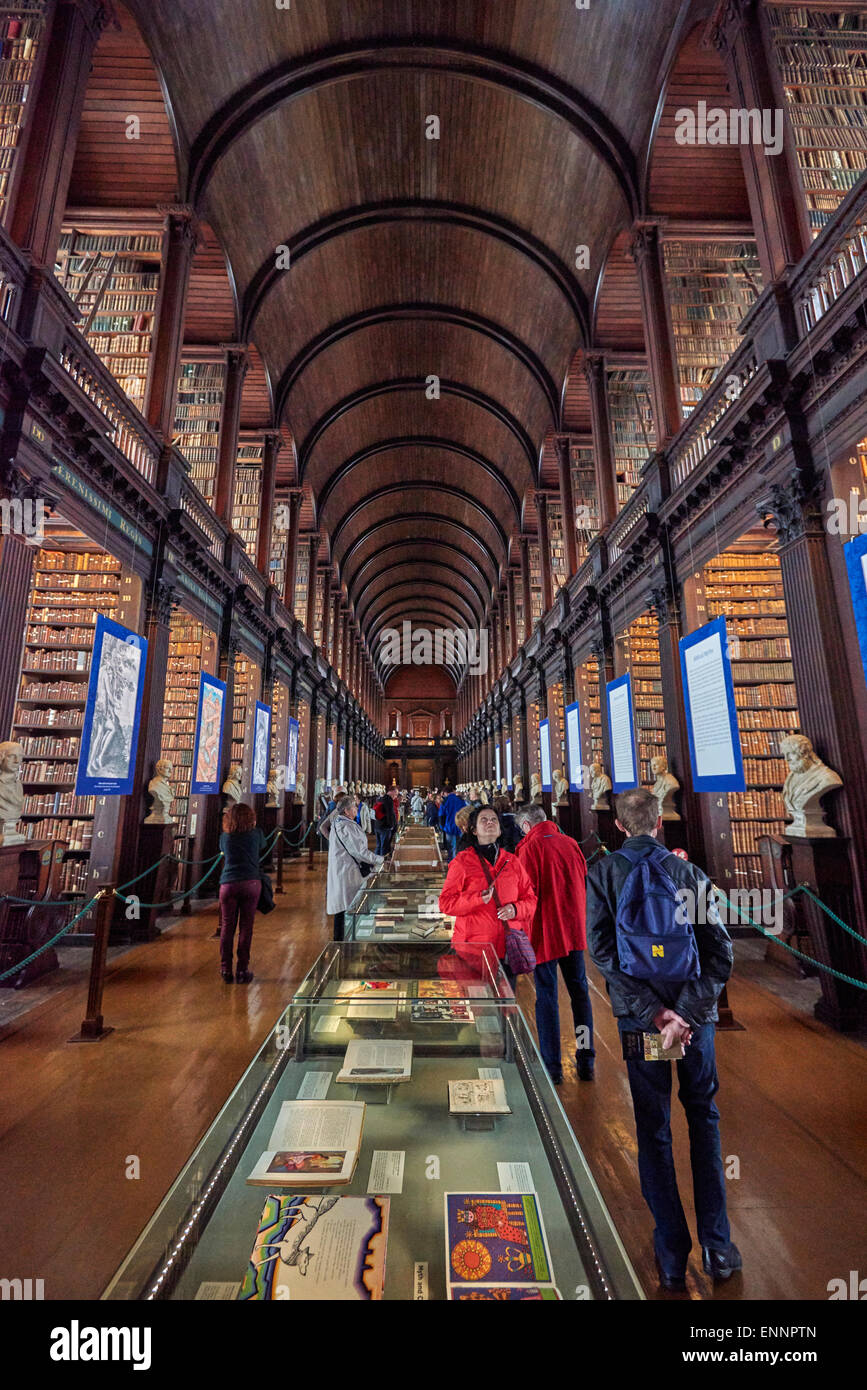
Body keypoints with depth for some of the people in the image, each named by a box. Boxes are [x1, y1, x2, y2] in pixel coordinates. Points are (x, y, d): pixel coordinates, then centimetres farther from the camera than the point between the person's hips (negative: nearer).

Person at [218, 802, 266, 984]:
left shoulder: (225, 837, 7)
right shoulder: (256, 834, 3)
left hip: (228, 885, 1)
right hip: (251, 883, -1)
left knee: (227, 927, 9)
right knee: (246, 927, 4)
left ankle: (226, 969, 10)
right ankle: (243, 970, 9)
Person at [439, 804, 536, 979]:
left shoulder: (512, 861, 12)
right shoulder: (462, 861, 0)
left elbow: (530, 899, 15)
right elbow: (445, 902, -3)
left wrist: (515, 909, -6)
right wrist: (478, 898, -17)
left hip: (508, 946, 3)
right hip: (474, 946, -3)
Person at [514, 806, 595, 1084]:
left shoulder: (529, 848, -13)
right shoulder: (570, 844, 2)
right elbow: (585, 884, 10)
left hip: (545, 932, -5)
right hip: (574, 931, 5)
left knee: (546, 996, 6)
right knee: (579, 991, 16)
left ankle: (552, 1067, 14)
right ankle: (586, 1060, 23)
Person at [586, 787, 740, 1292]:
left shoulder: (602, 874, -8)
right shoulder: (690, 873, -5)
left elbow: (603, 951, -15)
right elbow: (720, 953, -9)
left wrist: (654, 1012, -13)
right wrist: (685, 1013, -12)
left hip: (640, 1019, -1)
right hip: (695, 1012, 1)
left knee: (654, 1131, 16)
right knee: (704, 1120, 23)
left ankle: (673, 1258, 27)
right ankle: (718, 1247, 30)